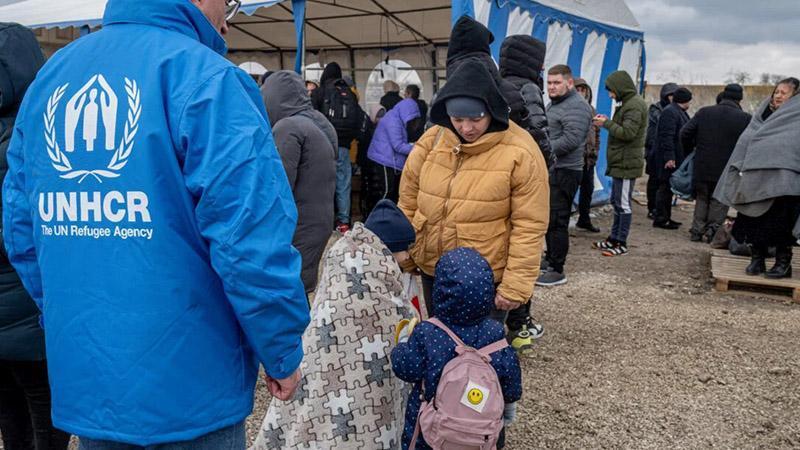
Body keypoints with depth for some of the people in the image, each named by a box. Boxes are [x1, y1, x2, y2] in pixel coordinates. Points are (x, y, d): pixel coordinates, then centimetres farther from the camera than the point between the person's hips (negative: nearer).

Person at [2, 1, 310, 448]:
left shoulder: (50, 76, 7)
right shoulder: (204, 77, -15)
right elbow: (252, 238, -22)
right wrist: (283, 352, -9)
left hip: (81, 375, 7)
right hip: (187, 382, -6)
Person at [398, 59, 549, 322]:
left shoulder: (520, 152, -16)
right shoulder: (431, 141, -4)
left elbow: (530, 226, -15)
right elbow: (408, 204, 6)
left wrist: (515, 284, -16)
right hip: (432, 269, 5)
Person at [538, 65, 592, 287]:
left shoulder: (576, 106, -14)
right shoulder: (553, 104, 19)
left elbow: (571, 140, -23)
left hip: (564, 171, -10)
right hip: (550, 170, 10)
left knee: (557, 221, -7)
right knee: (549, 218, 18)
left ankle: (557, 270, -1)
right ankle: (550, 258, 31)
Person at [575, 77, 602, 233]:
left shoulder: (591, 111, 12)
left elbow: (596, 134, 18)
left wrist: (595, 153, 11)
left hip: (588, 158, 7)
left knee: (588, 189, 16)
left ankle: (584, 219, 31)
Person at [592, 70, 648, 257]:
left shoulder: (635, 105, -15)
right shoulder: (627, 103, 18)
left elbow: (627, 133, -22)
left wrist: (606, 123, -14)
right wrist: (607, 121, 5)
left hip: (626, 163, -10)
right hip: (620, 162, 10)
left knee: (623, 204, -4)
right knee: (616, 201, 16)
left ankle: (621, 243, 2)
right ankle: (614, 238, 26)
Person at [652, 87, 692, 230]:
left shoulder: (679, 112, 18)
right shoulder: (670, 112, -15)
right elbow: (667, 137, -22)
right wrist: (669, 157, -25)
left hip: (676, 158, 10)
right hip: (669, 159, -10)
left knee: (668, 188, 14)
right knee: (665, 187, -5)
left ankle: (666, 217, 21)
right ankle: (660, 219, 0)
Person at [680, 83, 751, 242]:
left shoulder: (704, 112, -1)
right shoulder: (745, 118, -7)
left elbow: (685, 134, -1)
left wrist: (689, 152, 13)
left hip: (702, 168, 2)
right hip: (726, 170, -2)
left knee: (701, 199, 16)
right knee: (719, 202, 11)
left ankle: (697, 230, 16)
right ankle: (713, 231, 7)